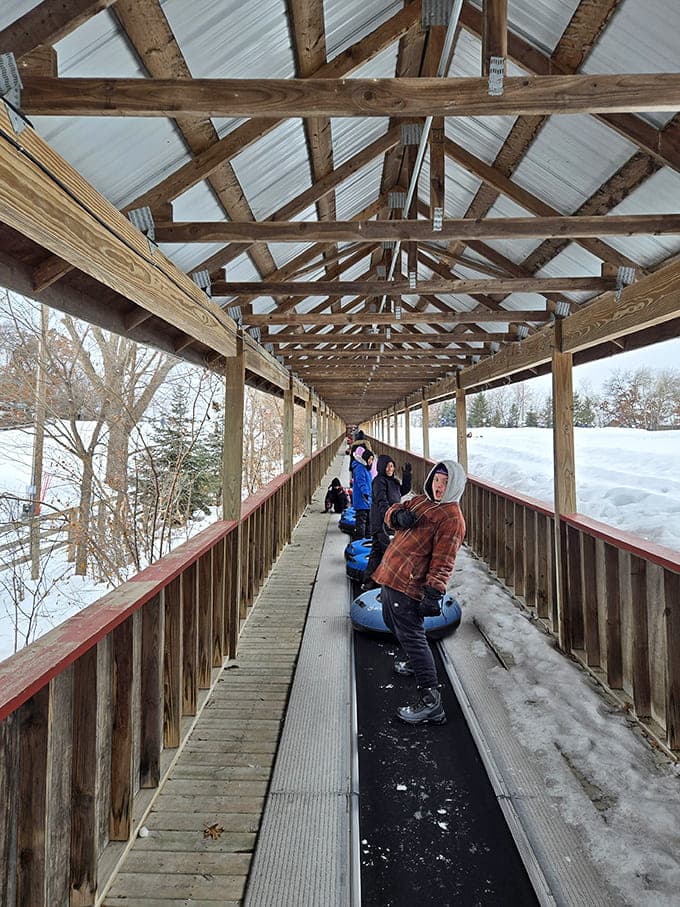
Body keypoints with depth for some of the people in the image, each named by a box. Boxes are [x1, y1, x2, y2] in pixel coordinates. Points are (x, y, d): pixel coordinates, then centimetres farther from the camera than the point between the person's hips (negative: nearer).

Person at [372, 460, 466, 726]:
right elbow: (391, 512, 12)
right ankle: (416, 662, 51)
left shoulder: (451, 518, -15)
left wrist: (432, 594, -25)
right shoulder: (420, 500, 11)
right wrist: (399, 516, -11)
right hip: (390, 577, 10)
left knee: (412, 636, -8)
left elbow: (443, 562, -21)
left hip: (409, 586, -10)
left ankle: (431, 699, 0)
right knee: (394, 623, 27)